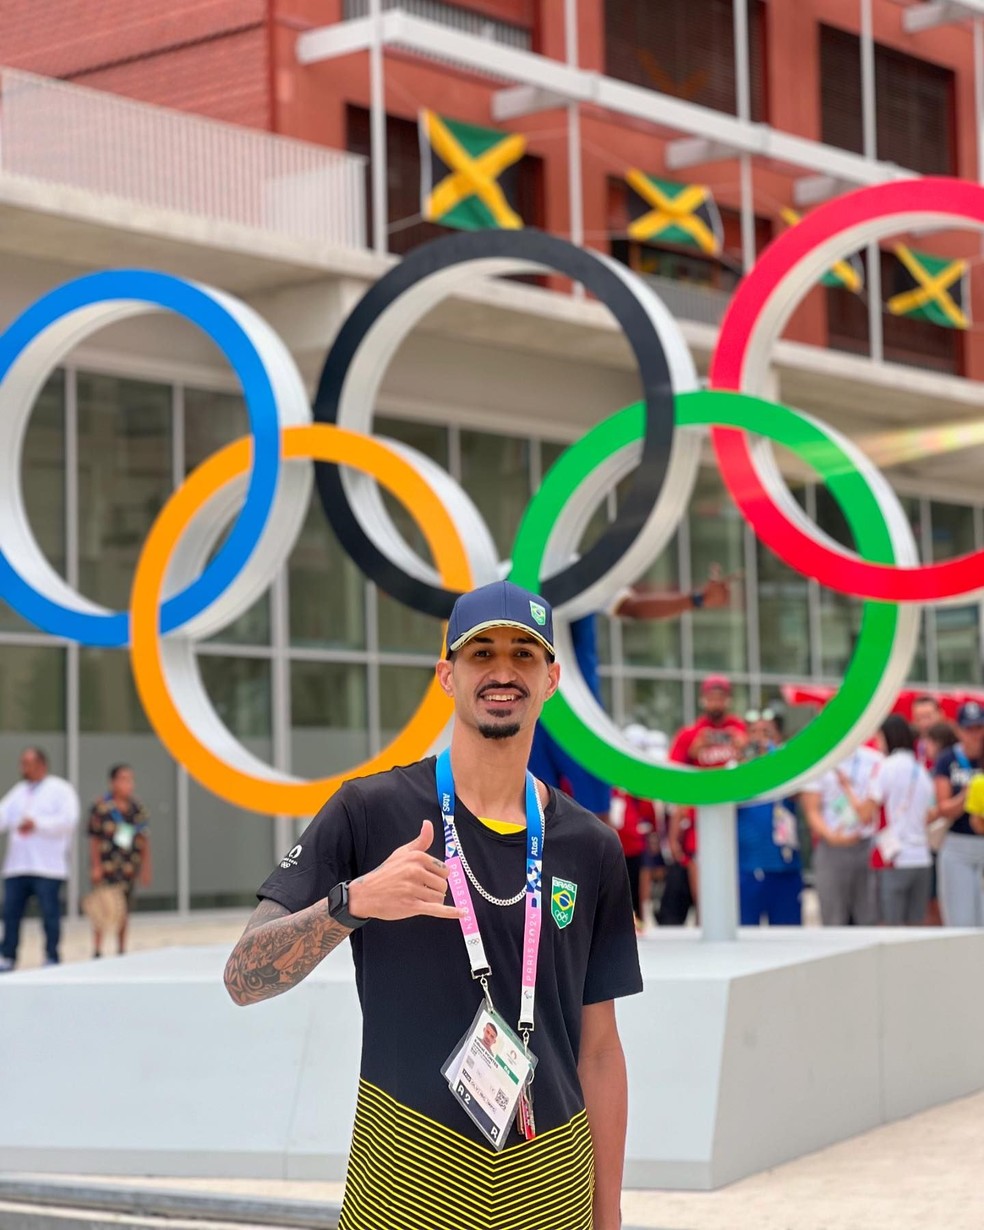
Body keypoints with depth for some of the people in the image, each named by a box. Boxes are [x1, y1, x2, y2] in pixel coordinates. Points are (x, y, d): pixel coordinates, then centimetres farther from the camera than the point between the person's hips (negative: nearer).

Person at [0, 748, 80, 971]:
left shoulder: (60, 790, 1)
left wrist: (37, 824, -20)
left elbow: (68, 819, -12)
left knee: (50, 914, -3)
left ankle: (51, 959, 5)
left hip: (47, 867, -5)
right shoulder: (18, 792, 20)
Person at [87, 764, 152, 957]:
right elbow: (94, 839, -6)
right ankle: (97, 950, -1)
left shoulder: (138, 809, 6)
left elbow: (144, 840, 11)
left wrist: (145, 868, 10)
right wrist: (95, 866, -9)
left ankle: (122, 950, 21)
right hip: (106, 866, -4)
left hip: (129, 866, 4)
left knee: (124, 909, 10)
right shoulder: (101, 807, -7)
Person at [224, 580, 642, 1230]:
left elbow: (598, 1047, 9)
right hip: (406, 1173, -3)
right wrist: (354, 902, -27)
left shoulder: (591, 846, 6)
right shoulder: (370, 811, -4)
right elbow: (243, 977, -10)